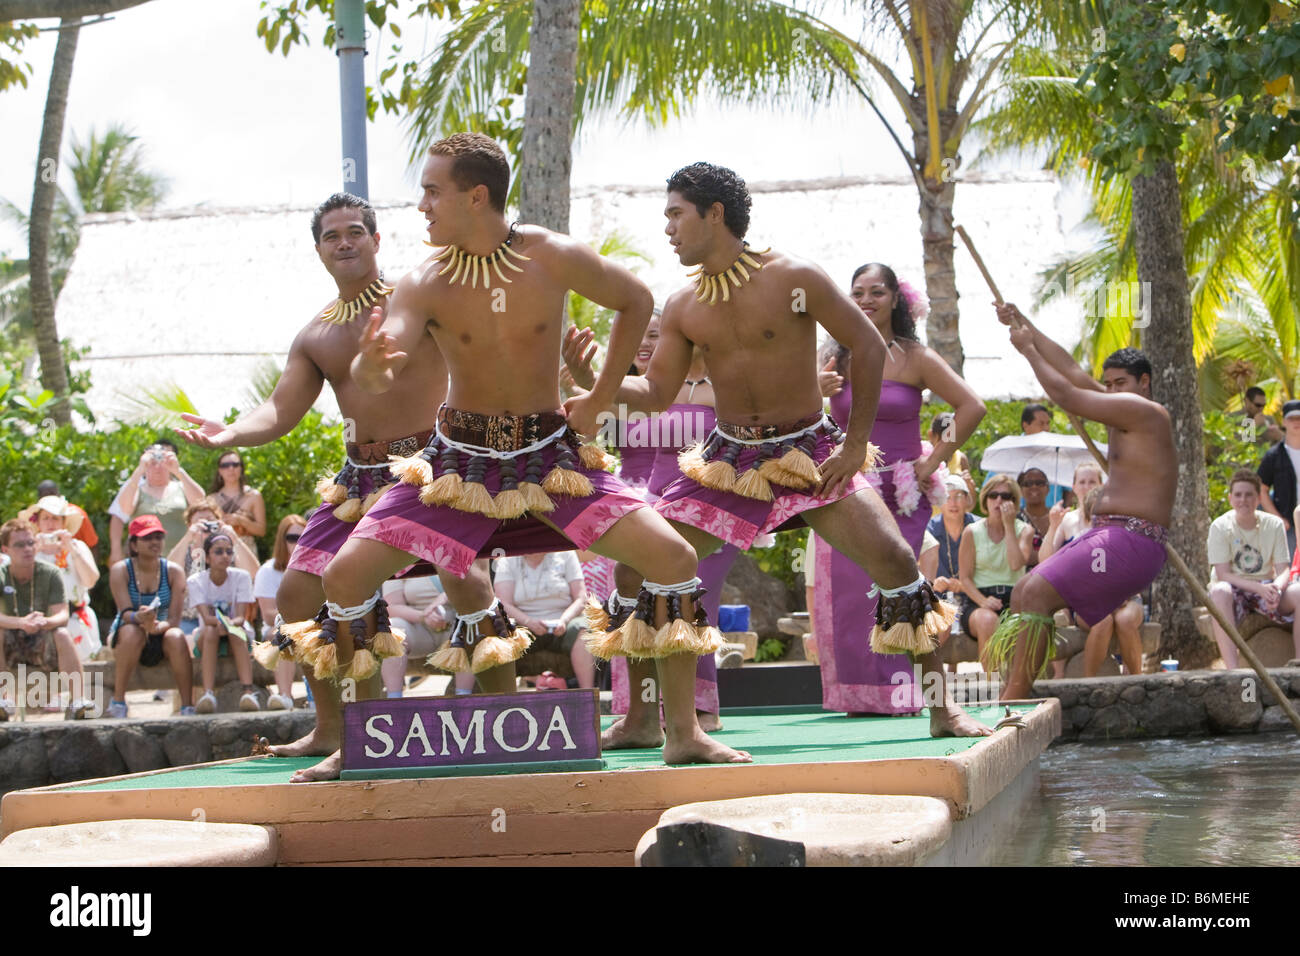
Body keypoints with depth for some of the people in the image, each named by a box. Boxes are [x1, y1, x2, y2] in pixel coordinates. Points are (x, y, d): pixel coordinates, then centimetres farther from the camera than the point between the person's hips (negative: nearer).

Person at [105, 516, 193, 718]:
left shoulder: (173, 571, -4)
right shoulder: (120, 570, -8)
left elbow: (175, 617, -13)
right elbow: (125, 612, -19)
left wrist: (157, 626, -36)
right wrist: (139, 618, -44)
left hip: (162, 635, 1)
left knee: (176, 637, -33)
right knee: (132, 632, -36)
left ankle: (188, 706, -31)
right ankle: (118, 700, -27)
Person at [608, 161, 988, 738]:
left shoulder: (794, 280, -12)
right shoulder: (682, 308, 1)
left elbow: (869, 347, -8)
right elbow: (657, 393, 3)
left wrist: (856, 444, -9)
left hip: (811, 452, -4)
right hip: (728, 458, 4)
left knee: (891, 555, -20)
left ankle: (942, 707, -7)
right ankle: (640, 719, 4)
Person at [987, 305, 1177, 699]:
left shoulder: (1142, 411, -9)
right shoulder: (1126, 413, 20)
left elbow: (1064, 394, -10)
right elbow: (1074, 372, 24)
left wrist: (1028, 349, 2)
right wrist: (1026, 327, 25)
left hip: (1129, 543, -11)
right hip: (1106, 537, 11)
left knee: (1035, 594, -21)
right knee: (1023, 591, 8)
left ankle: (1014, 698, -25)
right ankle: (1013, 692, 2)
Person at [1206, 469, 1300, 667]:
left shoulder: (1274, 524, 2)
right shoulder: (1220, 526, -7)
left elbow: (1284, 570, -2)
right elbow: (1223, 574, -13)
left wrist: (1276, 588, -27)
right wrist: (1260, 588, -28)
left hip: (1266, 587, 3)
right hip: (1234, 588, -3)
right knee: (1220, 591, -39)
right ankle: (1232, 670, -45)